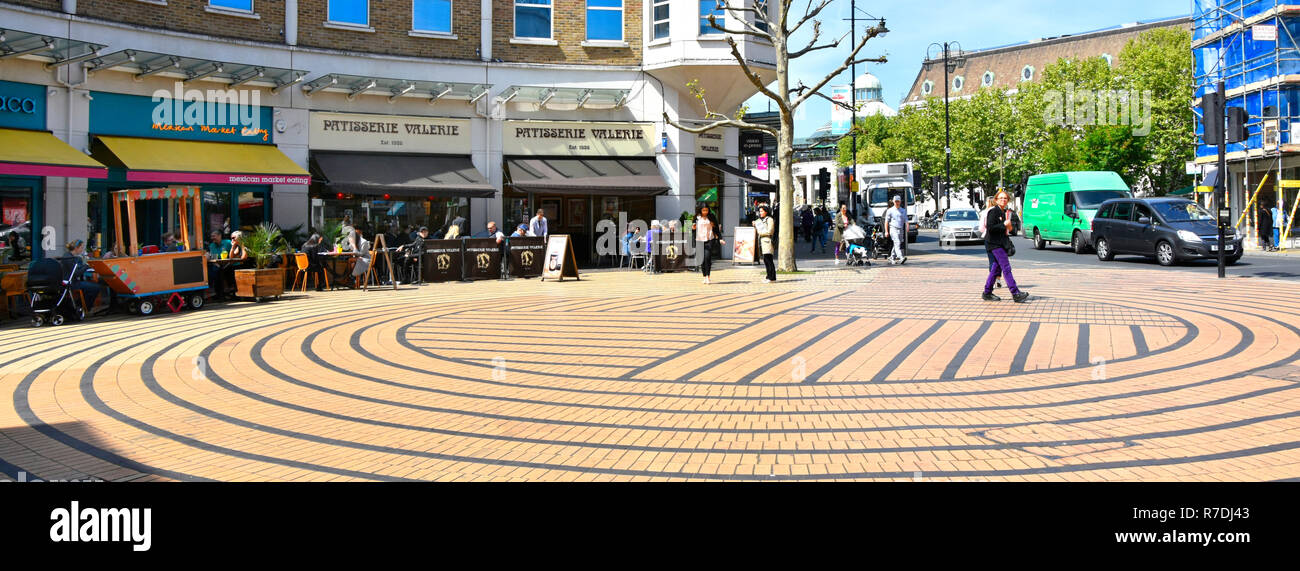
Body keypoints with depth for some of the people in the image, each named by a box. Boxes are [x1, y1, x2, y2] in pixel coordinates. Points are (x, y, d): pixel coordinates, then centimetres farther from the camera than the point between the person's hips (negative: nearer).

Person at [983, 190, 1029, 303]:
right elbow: (991, 228, -18)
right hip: (994, 243, -9)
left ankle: (987, 293, 15)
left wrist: (1009, 227, 9)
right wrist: (1004, 225, -16)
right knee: (1006, 267, -13)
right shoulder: (993, 211, -10)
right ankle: (1015, 293, -16)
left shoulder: (1004, 212, 16)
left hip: (1001, 242, 9)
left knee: (997, 267, 9)